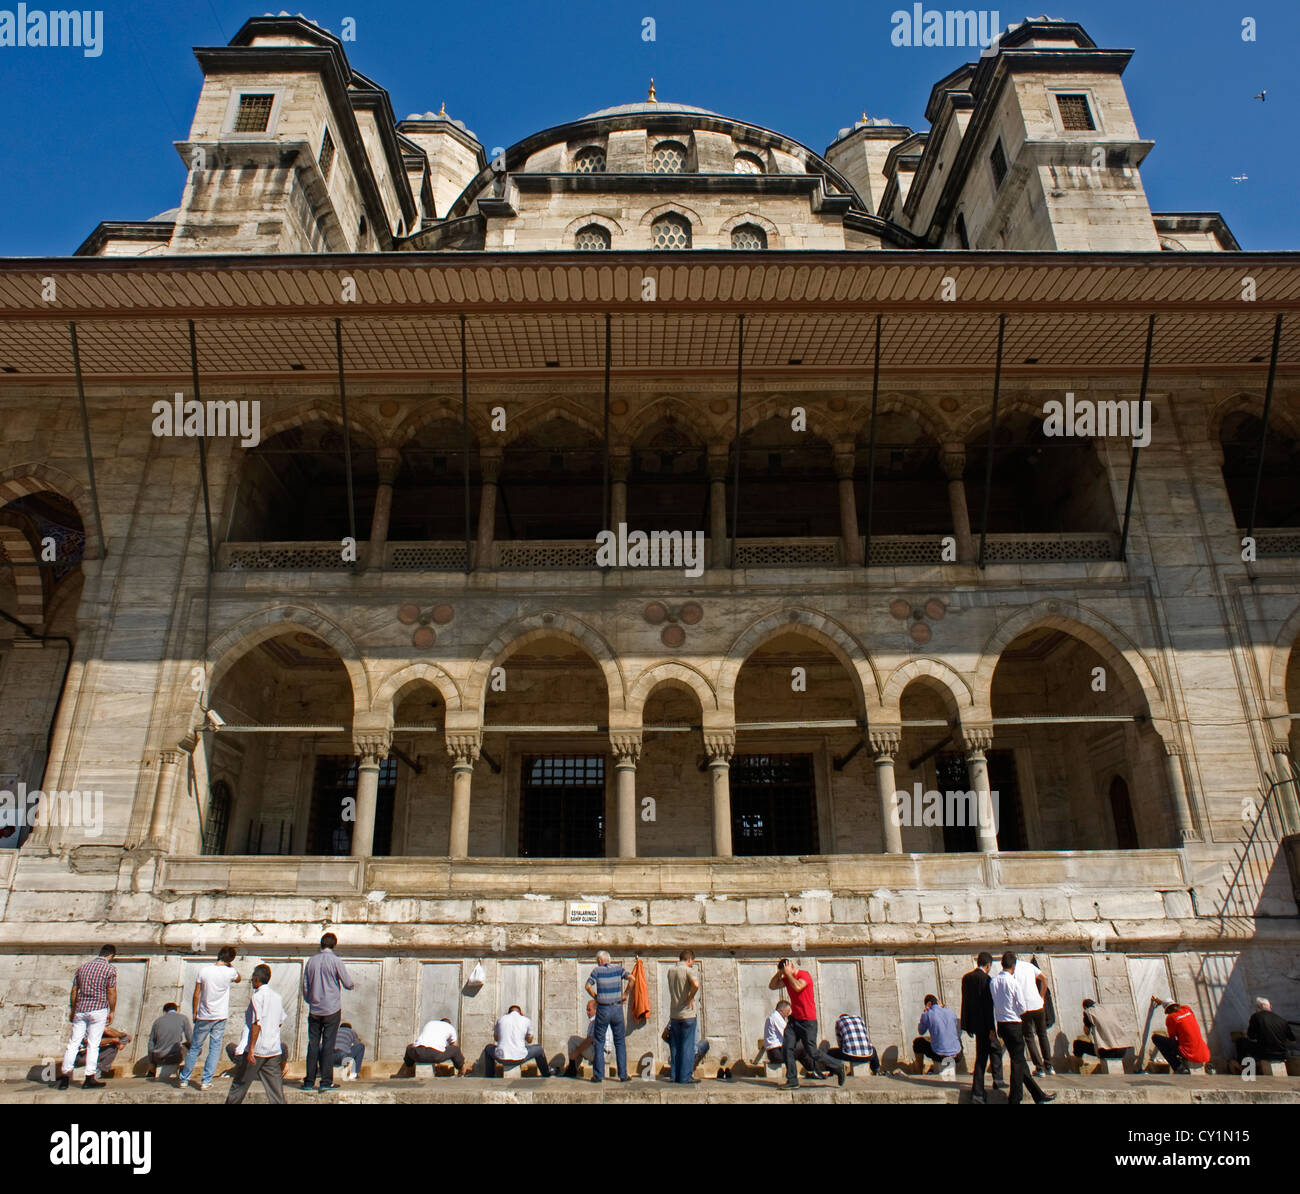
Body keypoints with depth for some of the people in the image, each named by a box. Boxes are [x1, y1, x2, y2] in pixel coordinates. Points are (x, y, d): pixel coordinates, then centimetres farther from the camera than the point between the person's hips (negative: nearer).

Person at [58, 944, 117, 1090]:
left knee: (73, 1043, 9)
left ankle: (64, 1077, 7)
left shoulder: (82, 967, 11)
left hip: (80, 1010, 4)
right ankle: (89, 1078, 4)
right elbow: (111, 993, -5)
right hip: (98, 1010, -4)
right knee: (93, 1044, 2)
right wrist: (112, 1012, 4)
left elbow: (74, 991, 14)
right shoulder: (110, 968, -4)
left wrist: (72, 1010, 23)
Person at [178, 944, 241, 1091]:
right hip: (220, 1018, -1)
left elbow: (196, 995, -1)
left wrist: (195, 1013, 10)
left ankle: (184, 1079, 21)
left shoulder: (204, 971, -7)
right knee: (215, 1049, 7)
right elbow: (239, 979, 16)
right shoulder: (230, 972, -8)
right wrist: (231, 965, 14)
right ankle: (206, 1081, 5)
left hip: (203, 1017, 1)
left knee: (195, 1048, 14)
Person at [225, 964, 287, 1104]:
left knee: (240, 1085, 11)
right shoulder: (278, 997, 10)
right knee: (276, 1087, 5)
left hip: (257, 1050, -6)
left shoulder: (257, 997, -10)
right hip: (275, 1049, 6)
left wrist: (251, 1048, -16)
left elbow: (256, 1024, -17)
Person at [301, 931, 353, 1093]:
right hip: (332, 1009, -4)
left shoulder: (311, 961, 4)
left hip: (314, 1011, 4)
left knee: (313, 1045, 8)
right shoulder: (335, 961, -9)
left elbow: (305, 988, 10)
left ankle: (309, 1081, 10)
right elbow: (348, 983, -6)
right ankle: (326, 1082, 1)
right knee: (328, 1045, 0)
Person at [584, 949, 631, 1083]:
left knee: (599, 1042, 8)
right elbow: (631, 978, -7)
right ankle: (623, 1074, 7)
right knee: (620, 1042, 9)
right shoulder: (618, 968, 4)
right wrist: (625, 994, 0)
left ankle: (598, 1075, 8)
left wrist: (596, 997, 3)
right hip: (617, 1008, 2)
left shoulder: (597, 970, -1)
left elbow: (588, 986, -10)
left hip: (602, 1009, -2)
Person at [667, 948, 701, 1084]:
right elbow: (695, 985, -28)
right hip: (687, 1014, -6)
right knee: (687, 1046, 1)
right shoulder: (689, 970, -10)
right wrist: (691, 998, -15)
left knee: (675, 1047, 12)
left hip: (674, 1015, 6)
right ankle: (685, 1076, 2)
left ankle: (674, 1075, 14)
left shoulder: (671, 971, 10)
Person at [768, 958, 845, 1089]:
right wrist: (778, 973, -3)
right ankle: (792, 1081, -3)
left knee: (813, 1053, -4)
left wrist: (788, 973, -18)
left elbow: (797, 987, -29)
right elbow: (772, 986, 7)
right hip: (794, 1019, 7)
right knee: (787, 1047, -8)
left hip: (808, 1021, -7)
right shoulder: (787, 979, 11)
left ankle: (838, 1067, 16)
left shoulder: (804, 975, -11)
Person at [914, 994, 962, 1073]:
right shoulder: (951, 1012, 2)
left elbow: (921, 1032, 10)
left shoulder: (927, 1015, -9)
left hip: (940, 1056, -4)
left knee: (918, 1042, 22)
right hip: (957, 1056, 4)